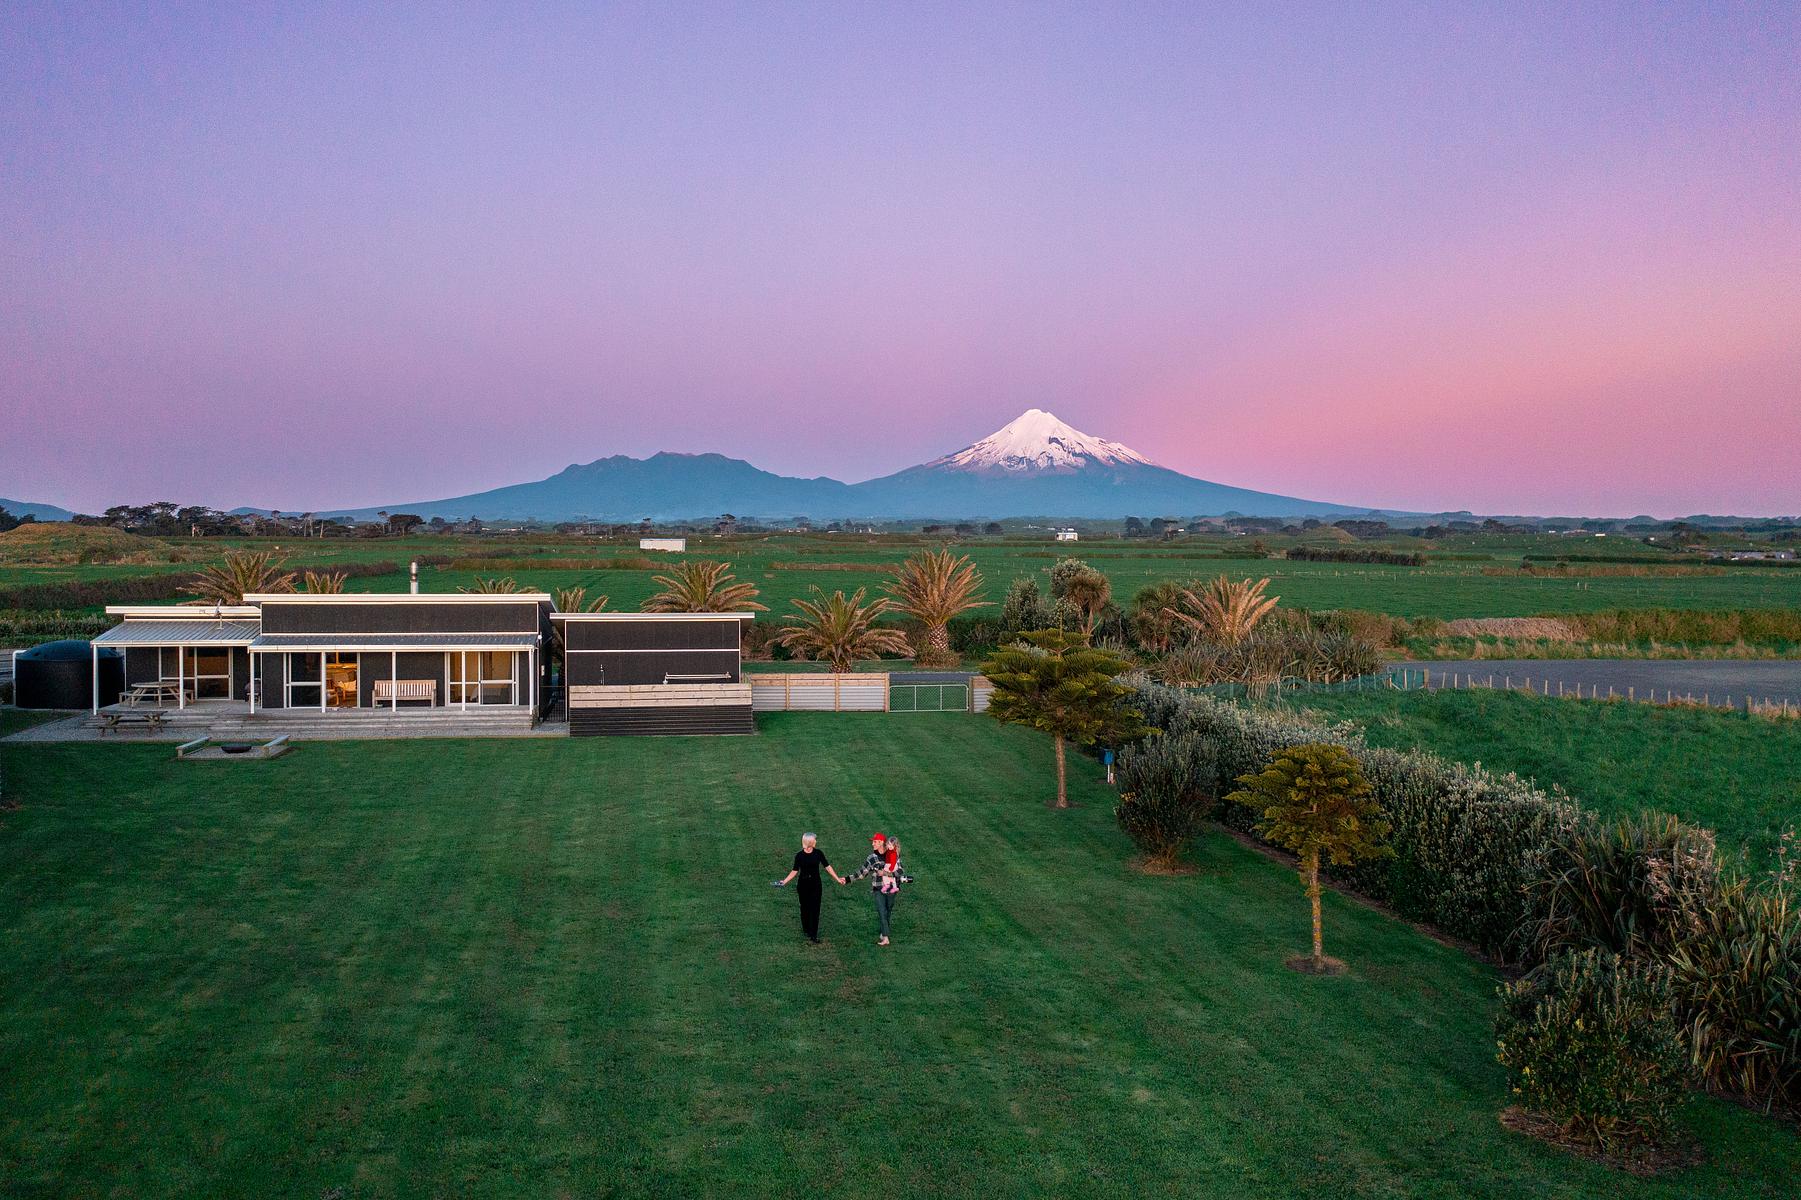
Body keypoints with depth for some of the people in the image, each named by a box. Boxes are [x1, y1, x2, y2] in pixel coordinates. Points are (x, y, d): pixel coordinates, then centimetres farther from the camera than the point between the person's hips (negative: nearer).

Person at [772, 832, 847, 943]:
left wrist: (838, 879, -1)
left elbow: (827, 867, 0)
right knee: (805, 907, 11)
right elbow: (795, 871, -1)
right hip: (803, 884, 0)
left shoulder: (818, 853, -4)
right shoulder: (799, 856, -6)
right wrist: (784, 881, -10)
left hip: (815, 884, 0)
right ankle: (806, 929, 31)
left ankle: (813, 935, 1)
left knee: (815, 909, -2)